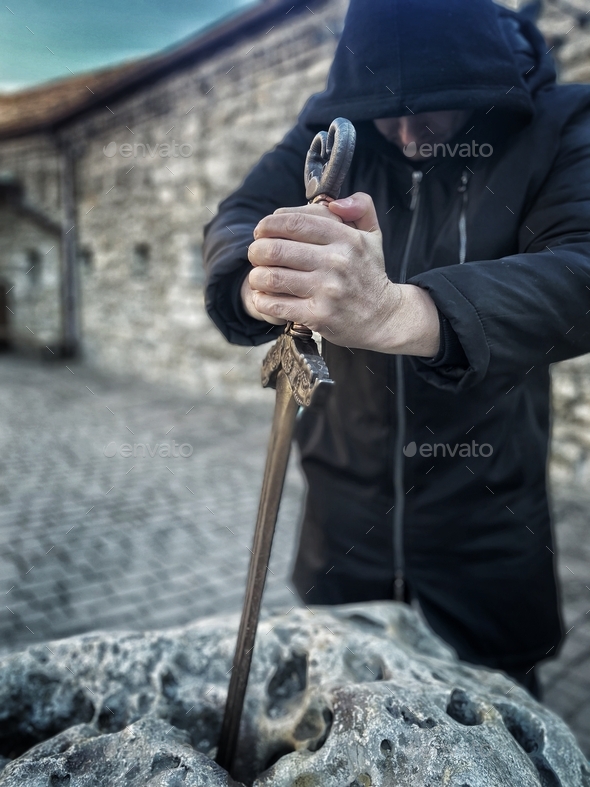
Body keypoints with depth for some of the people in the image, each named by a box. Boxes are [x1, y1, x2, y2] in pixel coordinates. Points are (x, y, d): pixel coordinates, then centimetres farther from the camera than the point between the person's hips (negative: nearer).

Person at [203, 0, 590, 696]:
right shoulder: (332, 126, -2)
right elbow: (235, 221, -15)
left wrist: (397, 313, -48)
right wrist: (259, 281, -41)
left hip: (486, 519, -2)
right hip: (346, 502, 3)